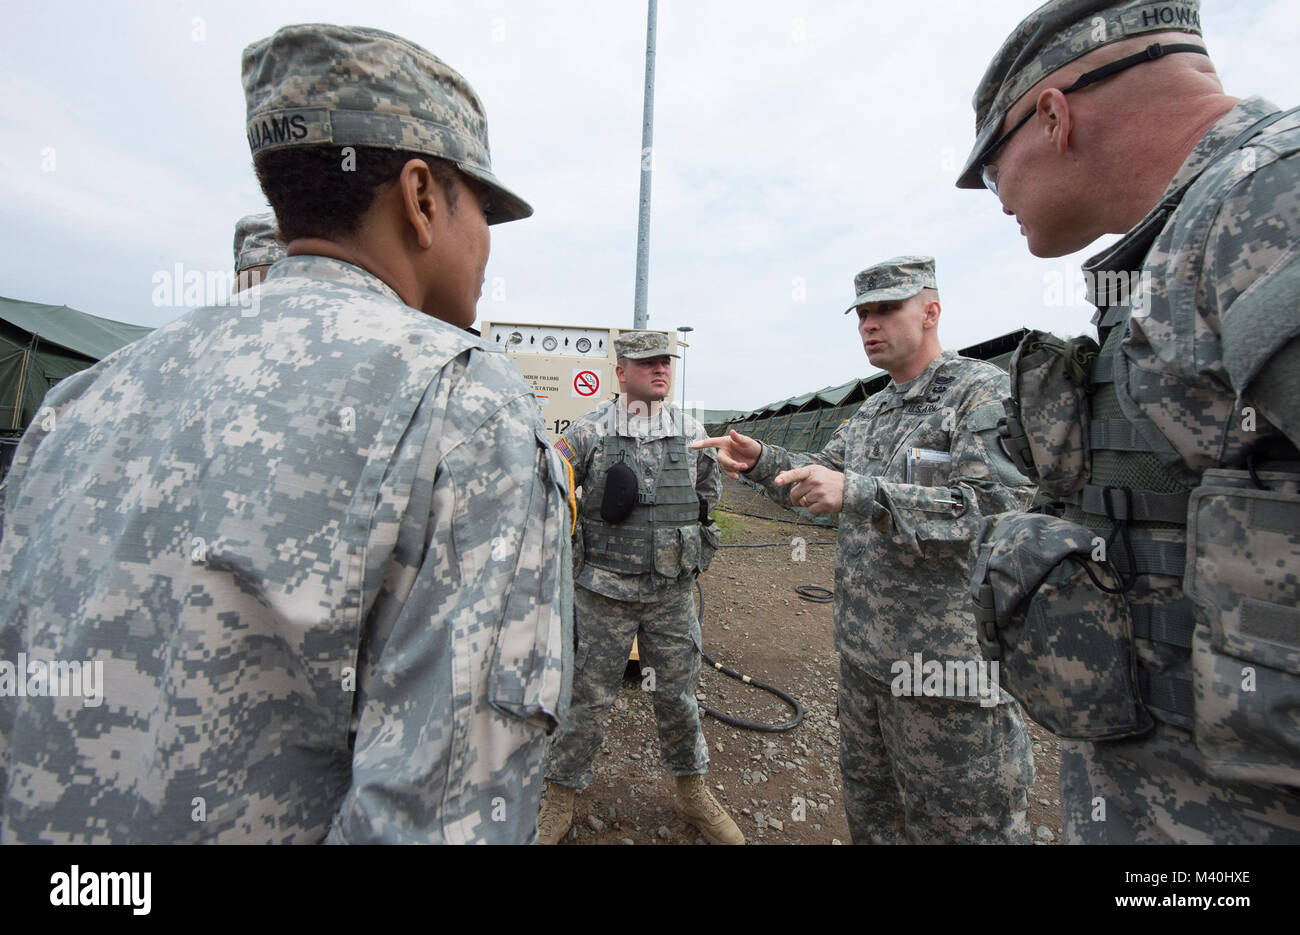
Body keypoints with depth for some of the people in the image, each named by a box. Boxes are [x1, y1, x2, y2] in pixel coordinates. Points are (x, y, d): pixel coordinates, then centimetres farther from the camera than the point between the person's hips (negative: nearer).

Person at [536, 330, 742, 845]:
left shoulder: (693, 432, 4)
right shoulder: (588, 431, -6)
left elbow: (710, 494, 17)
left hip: (672, 592, 3)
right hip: (603, 590, -2)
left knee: (678, 694, 16)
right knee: (588, 696, 10)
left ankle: (693, 793, 39)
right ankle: (560, 799, 33)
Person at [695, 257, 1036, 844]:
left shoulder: (985, 392, -12)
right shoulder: (873, 411, 14)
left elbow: (1004, 508, -24)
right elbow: (819, 478, 18)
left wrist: (860, 492, -31)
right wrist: (760, 460, 0)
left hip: (950, 667, -7)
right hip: (864, 657, 8)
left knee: (962, 823, 12)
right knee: (870, 814, 24)